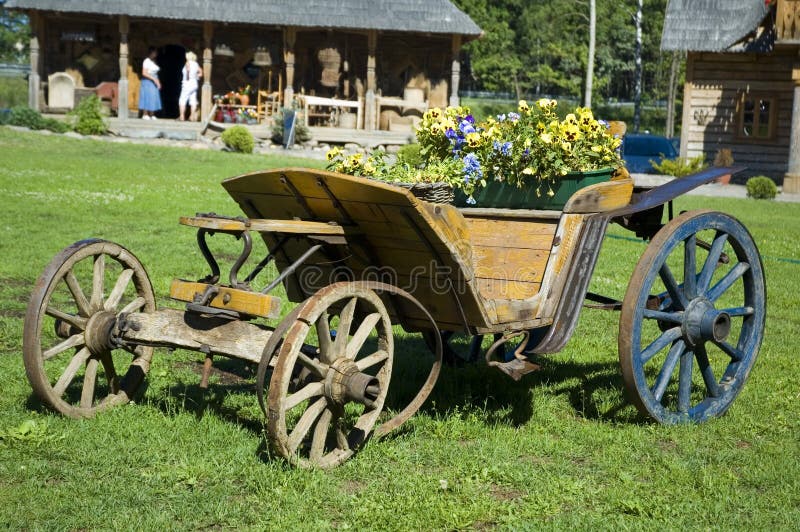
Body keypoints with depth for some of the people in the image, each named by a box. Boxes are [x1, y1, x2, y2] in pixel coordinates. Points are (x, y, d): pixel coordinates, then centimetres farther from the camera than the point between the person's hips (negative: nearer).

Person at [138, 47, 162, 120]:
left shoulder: (154, 62, 15)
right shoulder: (146, 61, -10)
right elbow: (144, 73, -17)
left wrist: (158, 82, 10)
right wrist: (153, 79, -20)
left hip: (154, 82, 8)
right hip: (147, 82, -8)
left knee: (153, 98, 5)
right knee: (147, 98, -8)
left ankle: (151, 115, 7)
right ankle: (145, 115, -5)